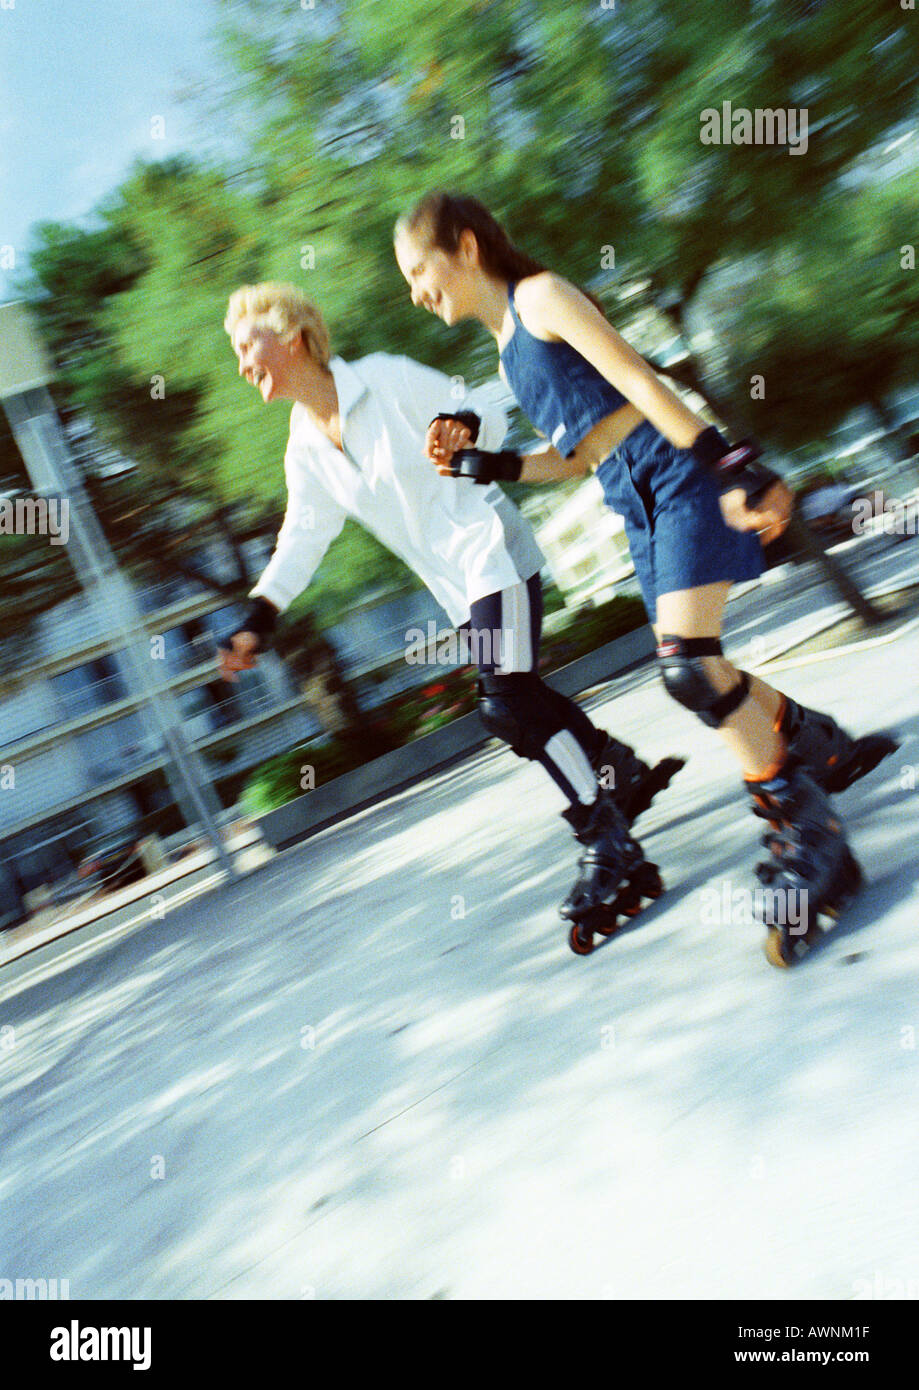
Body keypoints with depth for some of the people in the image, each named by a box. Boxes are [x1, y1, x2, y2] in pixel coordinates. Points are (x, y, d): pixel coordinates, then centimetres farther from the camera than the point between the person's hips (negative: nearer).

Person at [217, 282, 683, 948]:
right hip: (459, 588, 7)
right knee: (514, 701, 10)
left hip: (492, 554, -7)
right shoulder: (305, 452, 7)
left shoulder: (387, 378, -10)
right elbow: (303, 538, 9)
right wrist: (257, 620, 0)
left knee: (511, 702, -16)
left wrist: (464, 422, -30)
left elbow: (491, 416, -6)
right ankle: (631, 773, 34)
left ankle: (619, 854, -7)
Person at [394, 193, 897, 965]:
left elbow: (640, 382, -14)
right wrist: (483, 466, 10)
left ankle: (808, 838, -8)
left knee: (690, 668, -19)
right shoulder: (508, 353, 19)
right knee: (695, 672, 11)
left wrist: (734, 468, -20)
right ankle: (827, 747, 33)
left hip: (679, 479, -9)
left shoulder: (538, 296, -5)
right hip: (639, 509, 9)